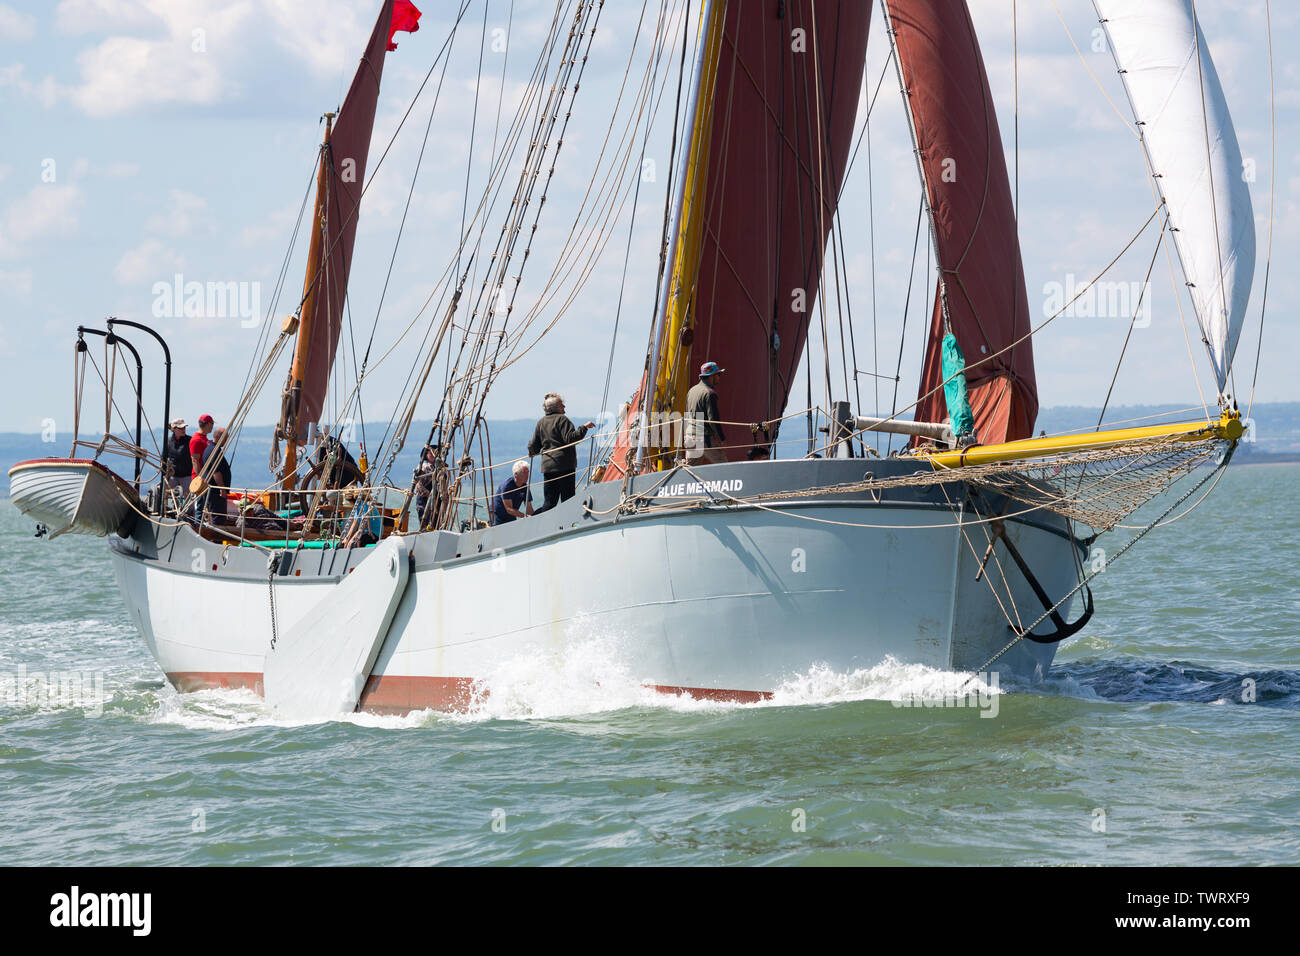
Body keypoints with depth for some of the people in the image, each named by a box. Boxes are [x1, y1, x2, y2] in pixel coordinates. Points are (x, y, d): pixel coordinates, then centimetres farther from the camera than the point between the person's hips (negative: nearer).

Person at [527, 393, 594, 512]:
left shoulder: (541, 423, 14)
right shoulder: (562, 419, -6)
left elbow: (533, 446, 16)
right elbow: (569, 438, -18)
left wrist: (531, 453, 36)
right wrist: (583, 428, -16)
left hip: (547, 466, 6)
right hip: (565, 466, -6)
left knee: (549, 502, 8)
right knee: (568, 500, -2)